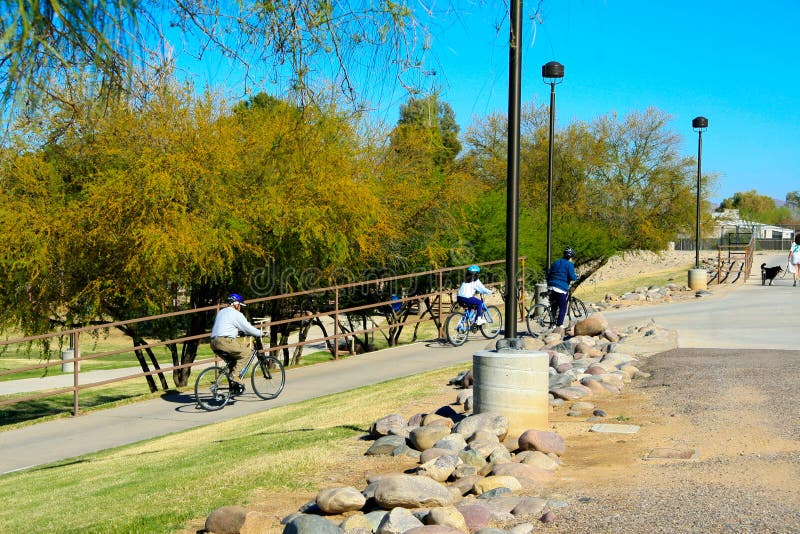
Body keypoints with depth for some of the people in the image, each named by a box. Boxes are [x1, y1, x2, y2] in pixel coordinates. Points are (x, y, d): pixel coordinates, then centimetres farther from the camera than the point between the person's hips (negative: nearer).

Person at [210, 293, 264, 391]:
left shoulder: (221, 312, 27)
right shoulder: (236, 314, -2)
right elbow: (248, 328, -1)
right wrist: (260, 333, 13)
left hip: (214, 343, 9)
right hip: (225, 341, -9)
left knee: (233, 360, 20)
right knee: (246, 352, 1)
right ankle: (234, 375, -8)